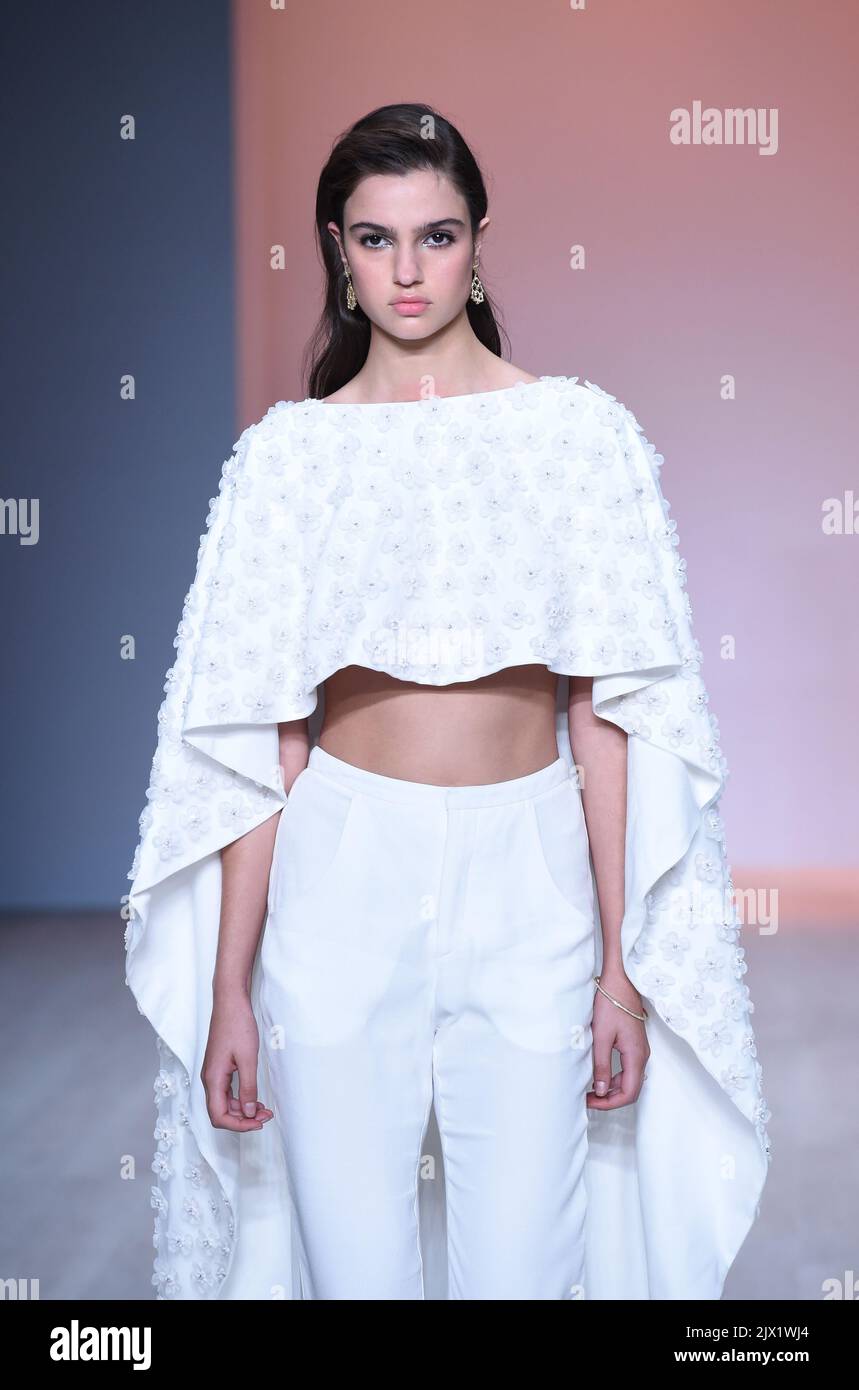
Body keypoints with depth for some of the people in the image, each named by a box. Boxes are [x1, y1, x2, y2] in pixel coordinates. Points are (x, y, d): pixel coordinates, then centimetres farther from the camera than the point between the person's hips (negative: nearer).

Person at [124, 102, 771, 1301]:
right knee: (351, 1255, 8)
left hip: (530, 883, 0)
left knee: (524, 1260, 6)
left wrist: (624, 968, -3)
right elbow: (259, 738, 1)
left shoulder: (580, 431, 1)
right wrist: (229, 991, -1)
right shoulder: (289, 453, 2)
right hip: (341, 880, 0)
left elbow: (609, 714, 0)